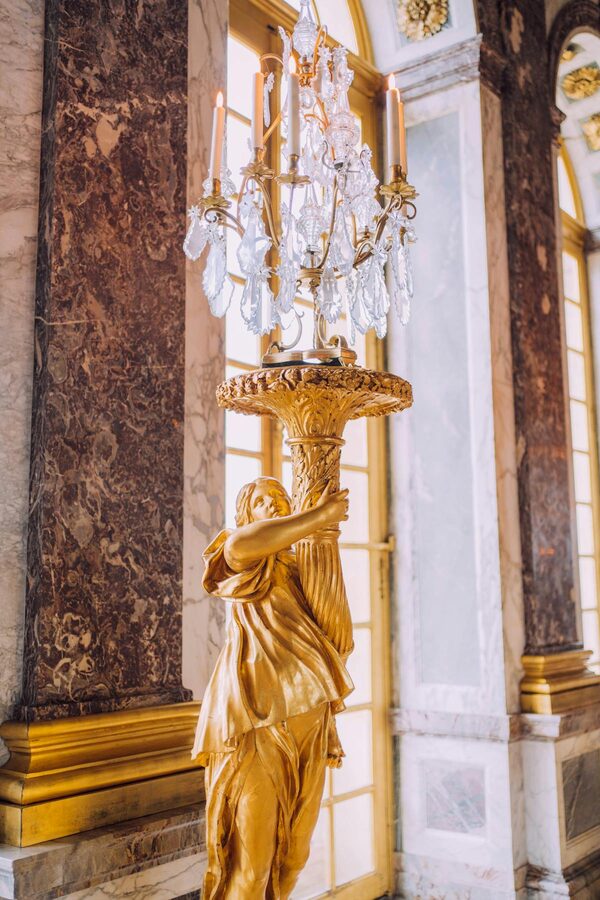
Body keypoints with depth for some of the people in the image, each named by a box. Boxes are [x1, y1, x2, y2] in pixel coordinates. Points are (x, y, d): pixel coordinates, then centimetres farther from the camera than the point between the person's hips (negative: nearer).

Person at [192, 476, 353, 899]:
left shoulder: (295, 567, 25)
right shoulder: (242, 560, 4)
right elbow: (241, 544, -23)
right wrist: (320, 515, -15)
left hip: (305, 710, 7)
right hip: (258, 705, -7)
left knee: (293, 847, 10)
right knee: (249, 841, -8)